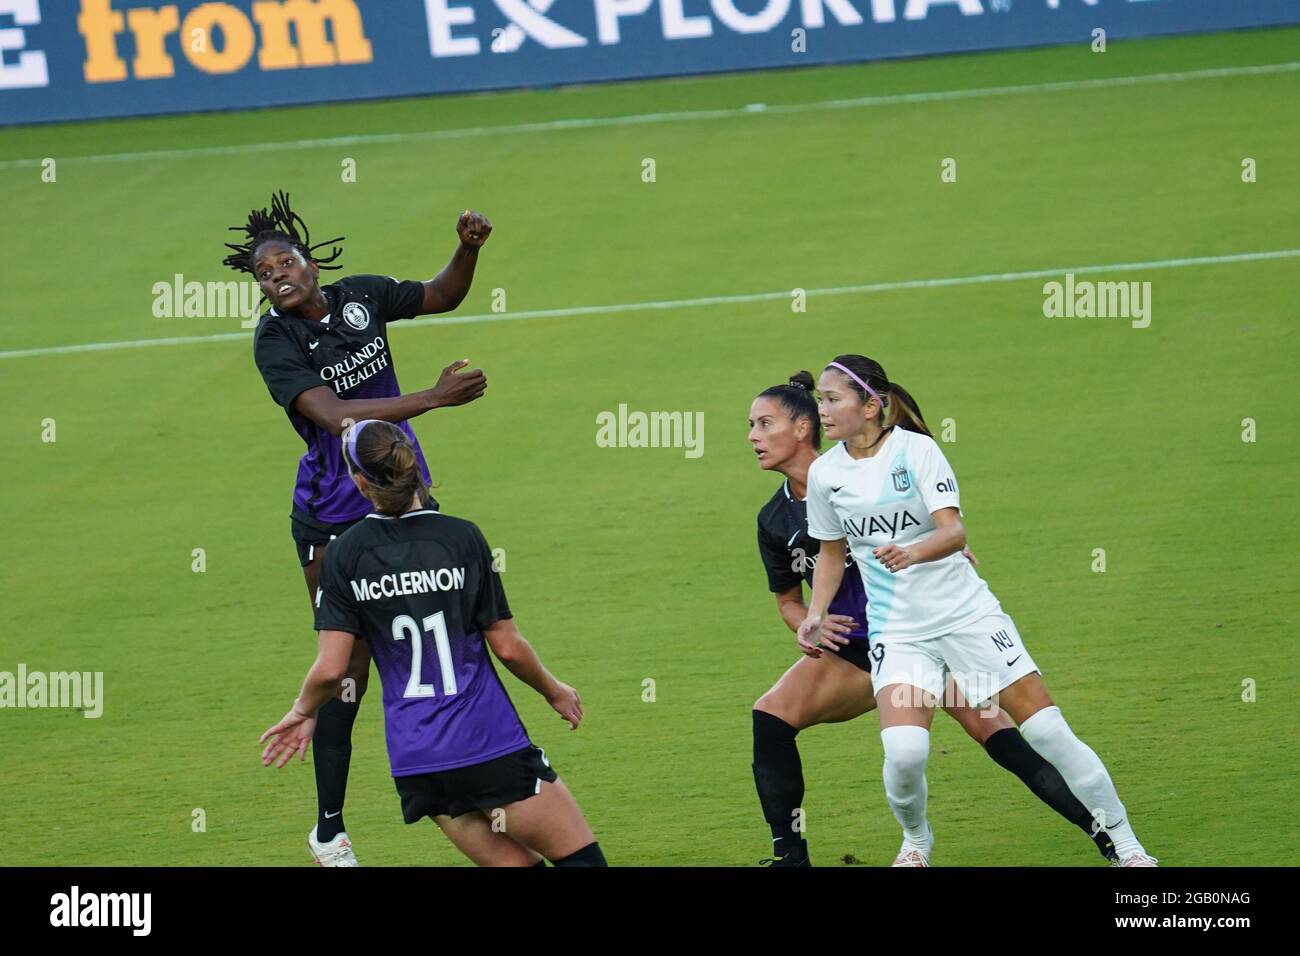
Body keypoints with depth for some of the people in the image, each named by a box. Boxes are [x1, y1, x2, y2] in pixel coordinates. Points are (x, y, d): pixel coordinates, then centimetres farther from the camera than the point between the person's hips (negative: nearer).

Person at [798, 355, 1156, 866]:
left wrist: (912, 553, -40)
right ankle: (915, 838, 10)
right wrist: (815, 614, 2)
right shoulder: (824, 474, 1)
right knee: (903, 751, -21)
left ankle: (1126, 845, 9)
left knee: (1048, 730, -4)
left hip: (967, 613, -2)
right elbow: (831, 551, 16)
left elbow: (954, 531, -21)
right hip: (896, 629, 2)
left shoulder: (916, 449, -11)